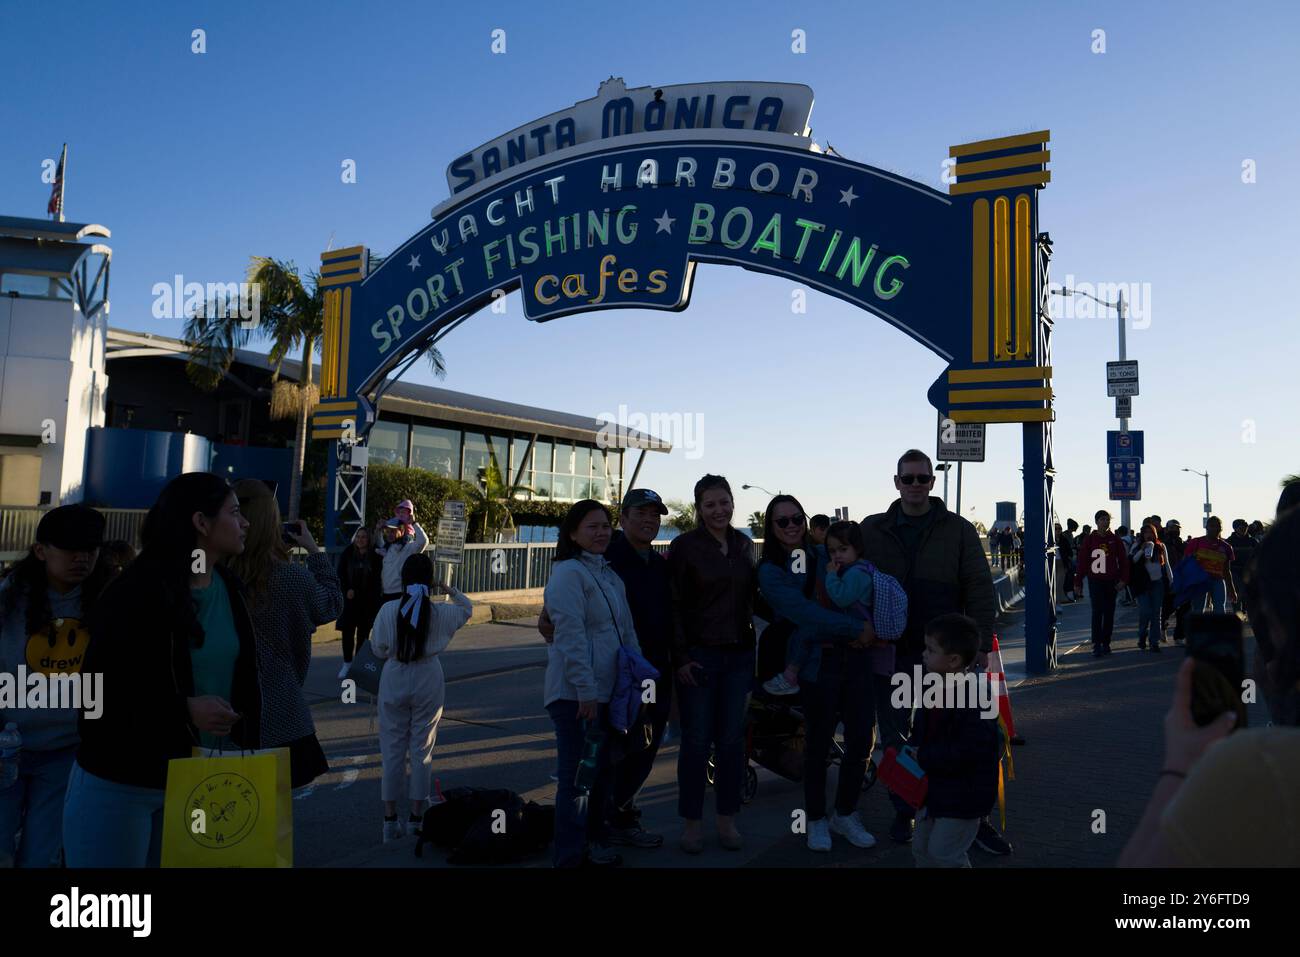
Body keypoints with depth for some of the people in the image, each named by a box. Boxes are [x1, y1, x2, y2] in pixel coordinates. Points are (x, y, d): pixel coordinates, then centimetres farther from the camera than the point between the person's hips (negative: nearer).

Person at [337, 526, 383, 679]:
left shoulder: (375, 556, -4)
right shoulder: (347, 553, 1)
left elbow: (377, 578, 1)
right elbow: (341, 574, 3)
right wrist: (347, 590, -9)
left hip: (368, 601, -1)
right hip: (349, 599, 1)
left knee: (363, 632, 4)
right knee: (348, 631, 2)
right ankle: (347, 663, 13)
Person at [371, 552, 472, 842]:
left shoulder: (388, 610, -11)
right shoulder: (441, 612, -9)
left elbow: (378, 649, -2)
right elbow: (468, 609, 12)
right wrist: (450, 591, 10)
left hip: (394, 682, 0)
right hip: (428, 680, 0)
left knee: (393, 751, 11)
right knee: (422, 750, 11)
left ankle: (390, 820, 16)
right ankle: (416, 817, 19)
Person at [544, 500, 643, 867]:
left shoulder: (609, 574, 17)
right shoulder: (569, 574, -12)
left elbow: (626, 631, 21)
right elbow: (570, 636, -19)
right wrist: (585, 691, -22)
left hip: (608, 691, 9)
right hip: (576, 694, -9)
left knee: (604, 769, 17)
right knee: (578, 776, -5)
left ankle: (595, 843, 33)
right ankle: (570, 856, 7)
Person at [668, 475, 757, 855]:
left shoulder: (744, 544, 8)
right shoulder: (684, 546, -6)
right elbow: (675, 606, -7)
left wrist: (753, 647, 9)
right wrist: (681, 657, -12)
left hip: (740, 655, 4)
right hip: (699, 655, -4)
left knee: (732, 739, 9)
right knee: (696, 741, 3)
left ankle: (727, 819, 23)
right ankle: (692, 822, 17)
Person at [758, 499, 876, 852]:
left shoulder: (824, 555, 11)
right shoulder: (770, 571, -3)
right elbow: (803, 611, -15)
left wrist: (863, 631, -7)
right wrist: (857, 628, -17)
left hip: (854, 656, 4)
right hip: (817, 663, -4)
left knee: (861, 740, 5)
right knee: (818, 743, 5)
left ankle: (845, 814, 27)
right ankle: (816, 820, 26)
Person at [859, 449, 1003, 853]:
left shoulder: (958, 530, -1)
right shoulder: (872, 530, 3)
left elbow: (980, 592, -2)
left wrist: (981, 646, -6)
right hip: (892, 653, 1)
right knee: (897, 737, 11)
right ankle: (904, 812, 26)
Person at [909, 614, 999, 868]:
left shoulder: (975, 700, -27)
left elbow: (968, 752, -29)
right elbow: (922, 730, 16)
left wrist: (923, 756, -23)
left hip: (962, 797, -9)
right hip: (933, 789, 9)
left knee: (943, 854, 0)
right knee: (922, 849, 19)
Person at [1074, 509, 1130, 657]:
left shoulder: (1115, 539, 4)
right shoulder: (1089, 540, 1)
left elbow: (1123, 560, 5)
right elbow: (1082, 561, 1)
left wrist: (1123, 578, -5)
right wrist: (1078, 582, 0)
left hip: (1111, 581, 2)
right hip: (1095, 581, -2)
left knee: (1109, 613, 8)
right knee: (1097, 612, -7)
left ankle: (1106, 643, 17)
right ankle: (1097, 645, -8)